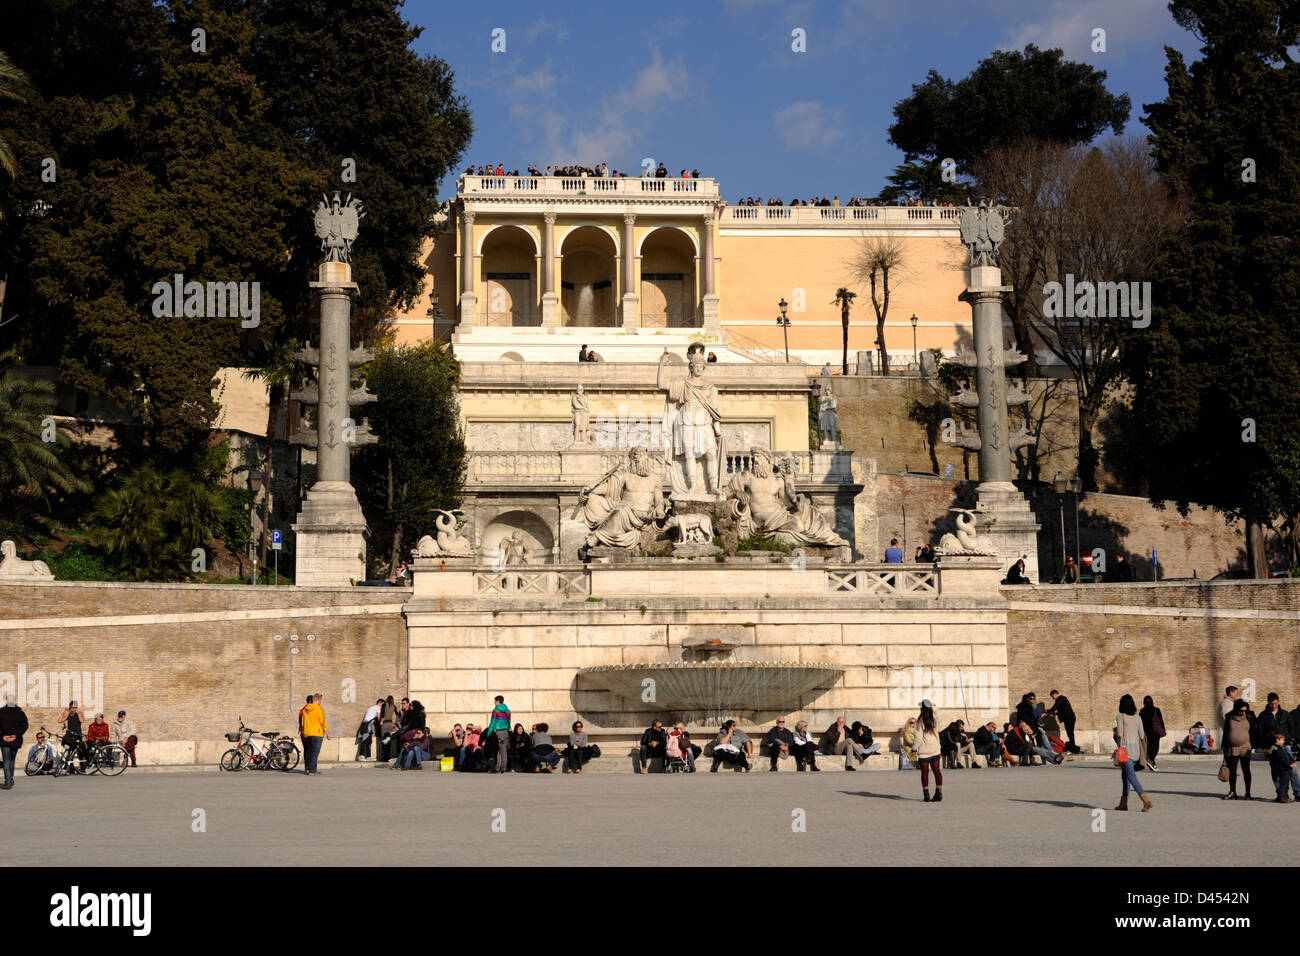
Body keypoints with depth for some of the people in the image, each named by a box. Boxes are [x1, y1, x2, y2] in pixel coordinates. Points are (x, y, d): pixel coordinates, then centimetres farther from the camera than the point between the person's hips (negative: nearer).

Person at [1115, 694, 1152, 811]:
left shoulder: (1120, 716, -6)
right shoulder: (1137, 717, 9)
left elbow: (1120, 734, -14)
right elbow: (1141, 736, 8)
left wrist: (1114, 730, 8)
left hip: (1125, 747, -6)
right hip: (1135, 747, 6)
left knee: (1131, 776, -8)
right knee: (1124, 774, 18)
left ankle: (1146, 801, -22)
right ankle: (1123, 803, 19)